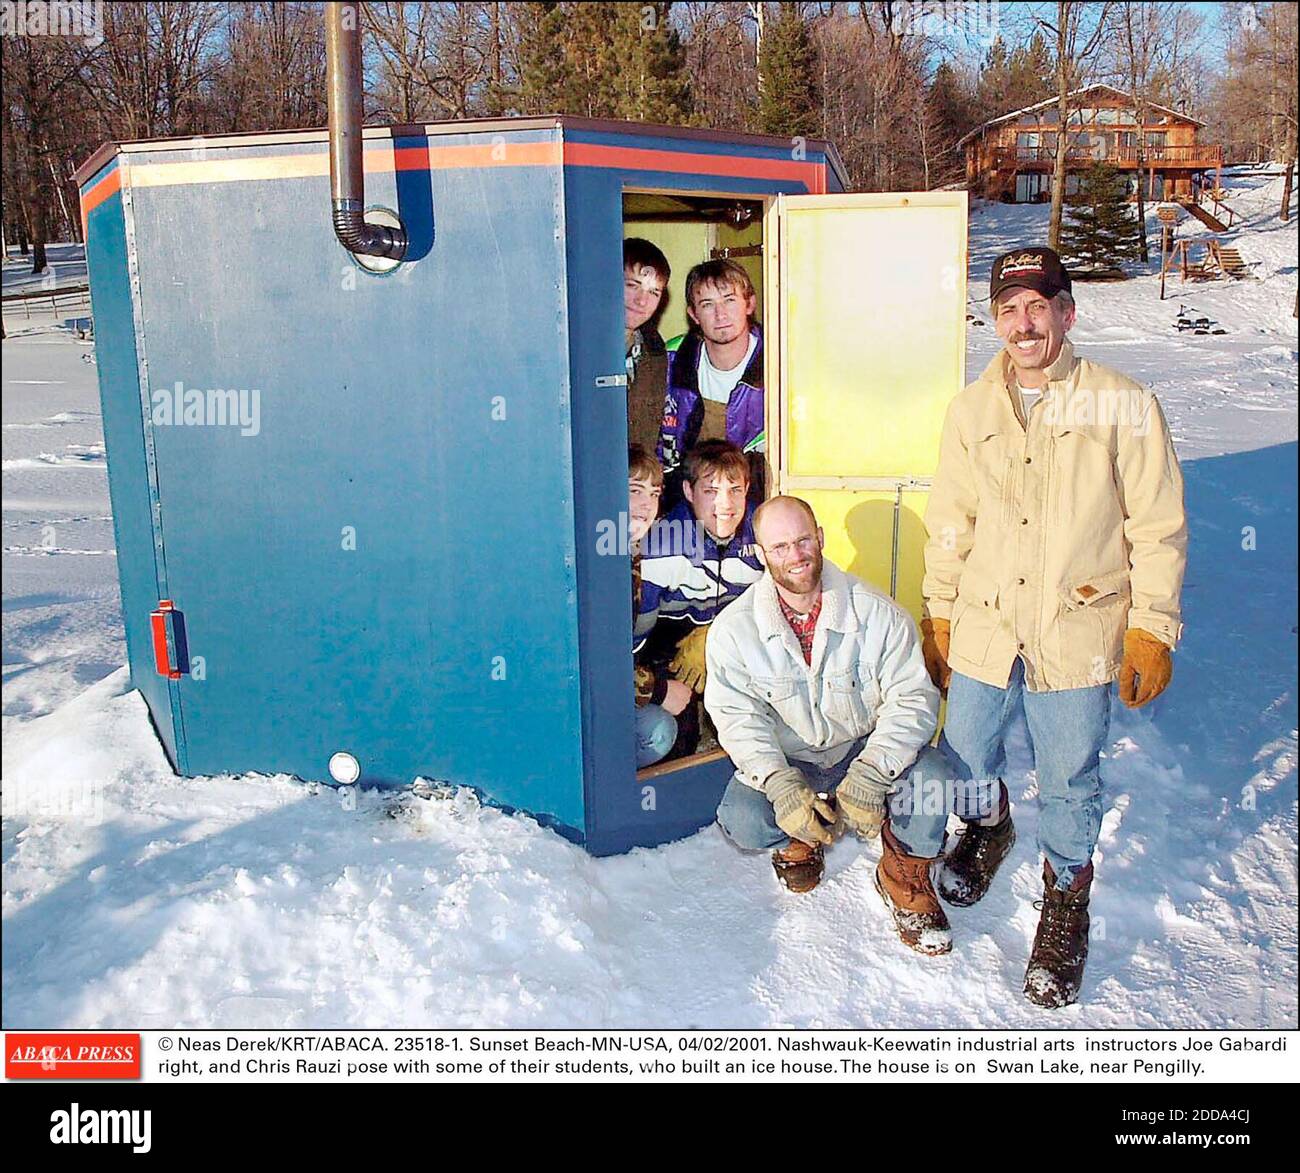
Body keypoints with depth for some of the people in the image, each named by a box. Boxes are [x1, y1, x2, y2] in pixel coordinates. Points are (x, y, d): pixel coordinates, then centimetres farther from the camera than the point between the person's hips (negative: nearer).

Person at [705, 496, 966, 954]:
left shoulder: (876, 613, -11)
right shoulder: (734, 628, -9)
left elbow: (913, 698, -13)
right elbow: (737, 717, -13)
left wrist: (869, 775, -28)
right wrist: (782, 787, -29)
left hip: (866, 750, 0)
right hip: (783, 763, 1)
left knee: (934, 776, -28)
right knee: (742, 822, -26)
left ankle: (904, 877, 3)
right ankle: (801, 839, 13)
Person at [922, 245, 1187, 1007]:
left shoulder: (1123, 405, -7)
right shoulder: (972, 410, 4)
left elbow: (1158, 528, -4)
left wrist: (1152, 630, -6)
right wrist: (940, 616, 11)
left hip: (1078, 634, -3)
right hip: (983, 627, 3)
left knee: (1070, 780, 6)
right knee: (968, 755, 17)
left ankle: (1067, 892, 34)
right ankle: (990, 828, 51)